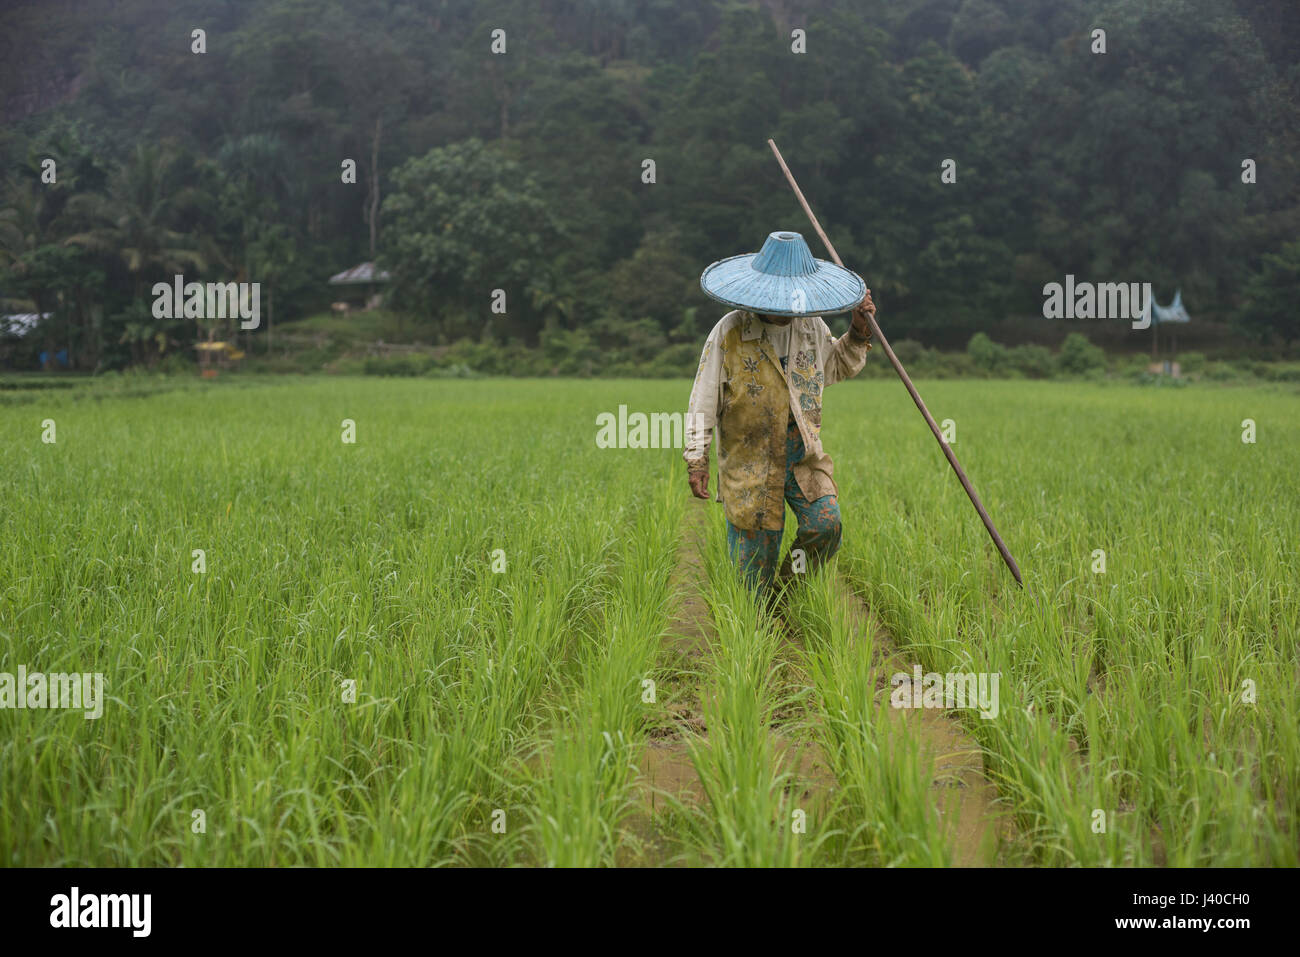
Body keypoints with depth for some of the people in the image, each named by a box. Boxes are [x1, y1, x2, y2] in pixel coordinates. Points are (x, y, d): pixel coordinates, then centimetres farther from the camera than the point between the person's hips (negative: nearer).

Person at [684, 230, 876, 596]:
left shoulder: (813, 328, 5)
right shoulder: (729, 332, -9)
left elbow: (838, 367, 26)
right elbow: (703, 399, -5)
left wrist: (859, 332, 8)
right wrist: (696, 459, -7)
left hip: (805, 456, 3)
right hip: (749, 462, -3)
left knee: (826, 525, -16)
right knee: (755, 557, 2)